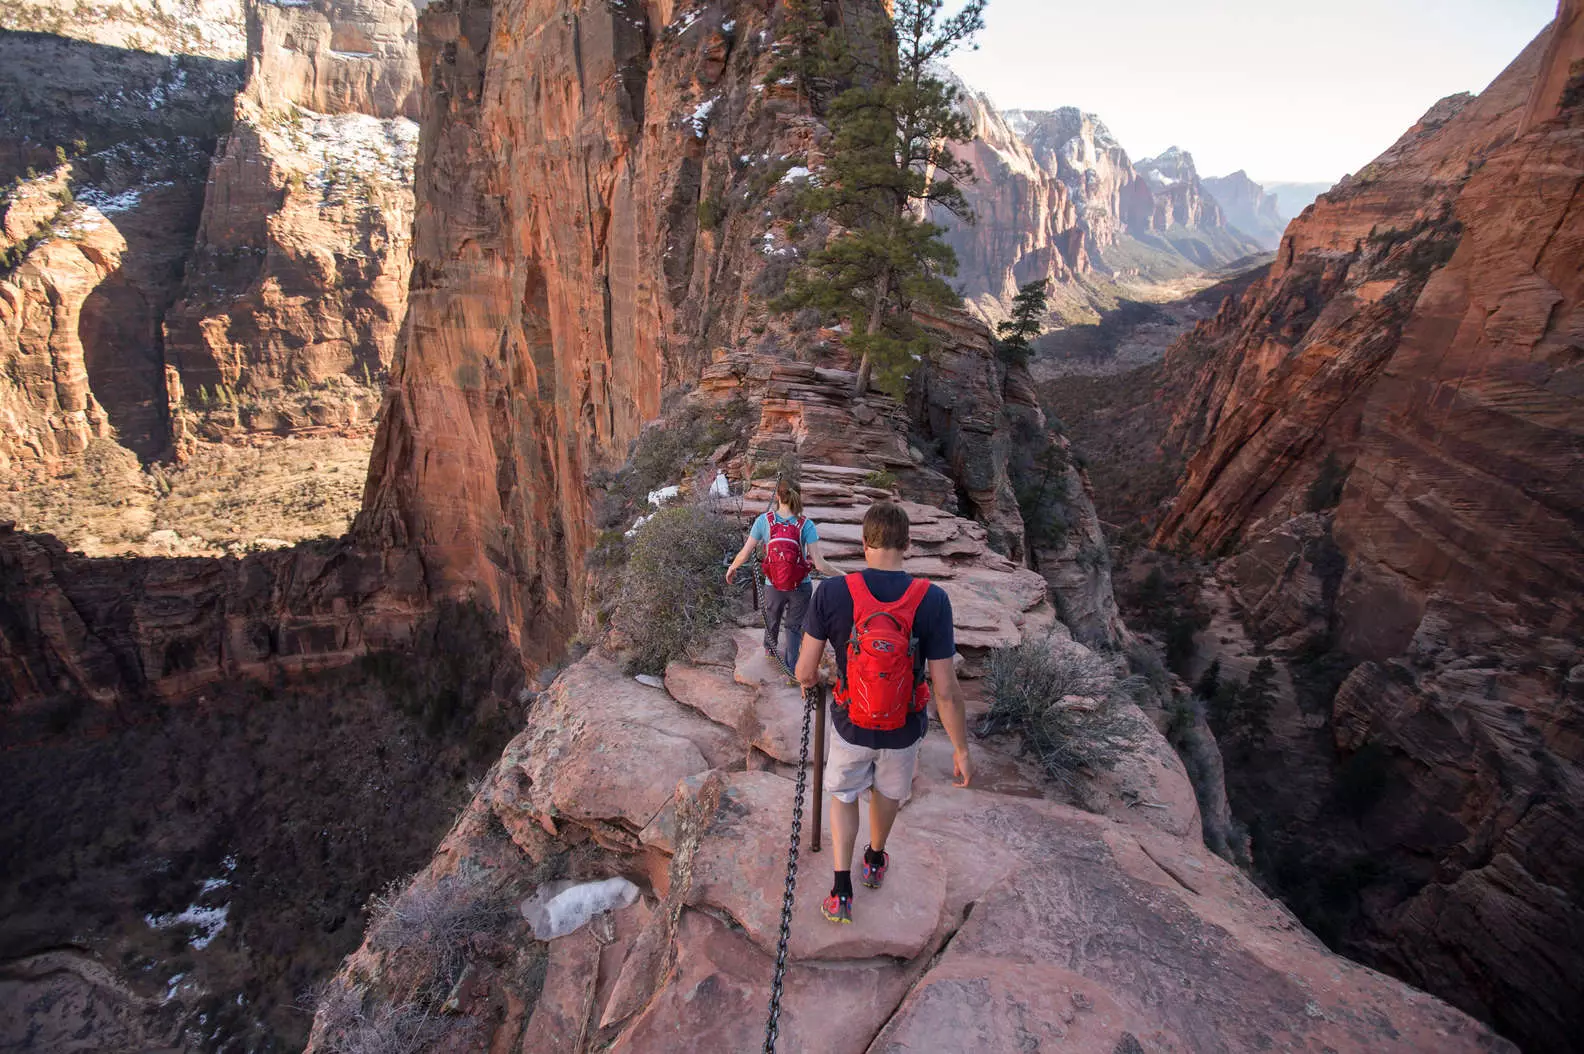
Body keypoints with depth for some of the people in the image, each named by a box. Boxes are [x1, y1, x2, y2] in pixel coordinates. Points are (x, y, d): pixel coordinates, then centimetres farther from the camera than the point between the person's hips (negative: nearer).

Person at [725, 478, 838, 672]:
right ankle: (790, 667, 30)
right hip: (801, 587, -2)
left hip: (772, 585, 2)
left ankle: (770, 649, 58)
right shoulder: (806, 525, -18)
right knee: (795, 626, 20)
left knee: (772, 620, 30)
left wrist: (732, 567, 11)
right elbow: (819, 563, -21)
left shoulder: (763, 521, -15)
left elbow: (744, 553, -10)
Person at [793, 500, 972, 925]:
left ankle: (841, 892, 28)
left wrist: (809, 682, 11)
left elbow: (805, 670, -14)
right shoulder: (932, 600, -23)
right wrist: (961, 749, -4)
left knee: (843, 795, 28)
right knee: (888, 792, 31)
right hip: (904, 730, 1)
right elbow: (946, 691, -19)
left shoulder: (833, 592, -23)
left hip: (851, 726, -1)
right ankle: (875, 862, 56)